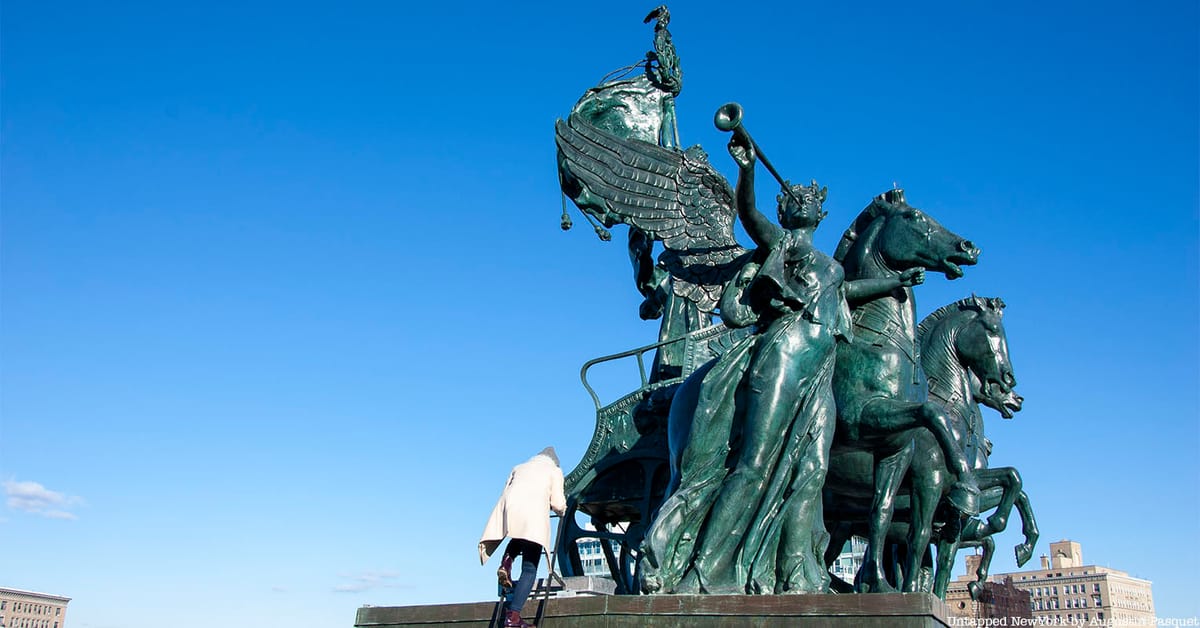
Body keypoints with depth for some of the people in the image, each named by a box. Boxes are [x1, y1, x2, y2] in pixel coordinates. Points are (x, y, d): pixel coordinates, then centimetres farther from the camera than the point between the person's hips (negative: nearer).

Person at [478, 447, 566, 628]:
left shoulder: (519, 467, 35)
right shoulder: (554, 470, 26)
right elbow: (558, 504, 15)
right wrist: (562, 511, 38)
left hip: (509, 507, 3)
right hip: (534, 511, -3)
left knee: (518, 540, 36)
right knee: (529, 569, -2)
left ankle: (506, 560, 5)